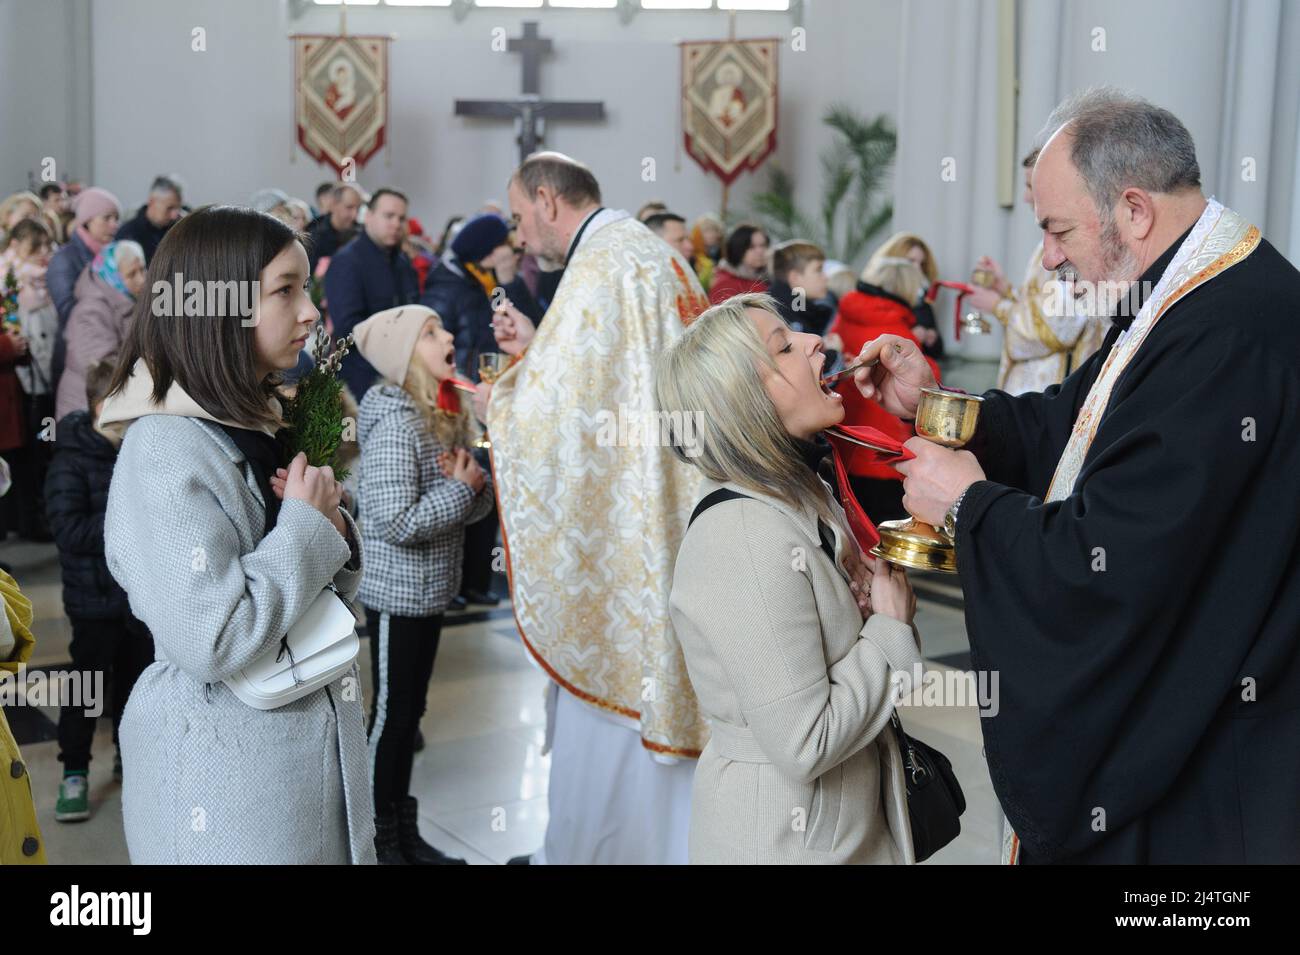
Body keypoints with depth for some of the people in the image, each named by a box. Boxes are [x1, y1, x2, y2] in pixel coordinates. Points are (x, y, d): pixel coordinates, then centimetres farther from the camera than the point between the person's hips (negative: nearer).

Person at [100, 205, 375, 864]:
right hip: (225, 771, -8)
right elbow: (212, 641, -28)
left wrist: (332, 528, -7)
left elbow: (332, 585, 14)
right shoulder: (165, 451, -20)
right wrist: (305, 525, -17)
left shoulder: (258, 423, 7)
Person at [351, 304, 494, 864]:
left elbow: (479, 503, 9)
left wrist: (474, 483, -12)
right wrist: (460, 486, -17)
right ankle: (380, 840, 19)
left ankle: (404, 832, 30)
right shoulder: (393, 424, -20)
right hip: (397, 592, -8)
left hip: (431, 589, 8)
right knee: (389, 713, 4)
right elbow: (398, 523, -27)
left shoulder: (446, 414, 5)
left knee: (411, 710, 17)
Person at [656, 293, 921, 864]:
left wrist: (878, 604, -7)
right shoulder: (745, 538, -26)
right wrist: (891, 629, -15)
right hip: (783, 836, -8)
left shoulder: (804, 495, 0)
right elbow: (804, 745, -27)